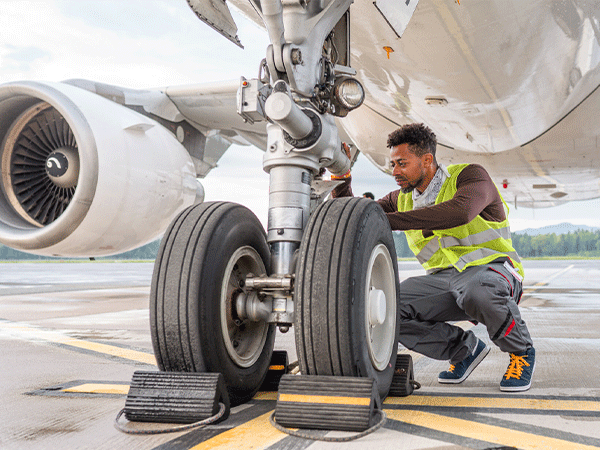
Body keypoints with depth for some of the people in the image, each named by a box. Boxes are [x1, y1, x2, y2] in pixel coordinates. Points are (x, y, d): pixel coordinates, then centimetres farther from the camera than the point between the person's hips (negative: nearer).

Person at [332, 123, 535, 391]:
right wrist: (342, 179, -5)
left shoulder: (470, 176, -9)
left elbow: (459, 212, -33)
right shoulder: (403, 199, 10)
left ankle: (521, 351, -10)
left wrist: (387, 220, -34)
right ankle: (464, 348, 1)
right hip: (443, 278, 5)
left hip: (490, 268, -5)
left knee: (476, 290, -41)